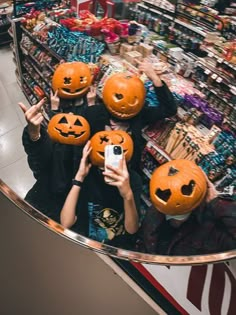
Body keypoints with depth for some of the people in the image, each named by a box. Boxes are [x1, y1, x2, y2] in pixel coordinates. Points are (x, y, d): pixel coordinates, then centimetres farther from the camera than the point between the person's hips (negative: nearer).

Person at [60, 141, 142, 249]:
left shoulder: (132, 178, -9)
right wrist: (79, 177, -22)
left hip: (120, 248, 0)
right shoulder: (87, 175, -7)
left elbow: (131, 230, -16)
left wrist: (128, 195, -32)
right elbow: (66, 224, -16)